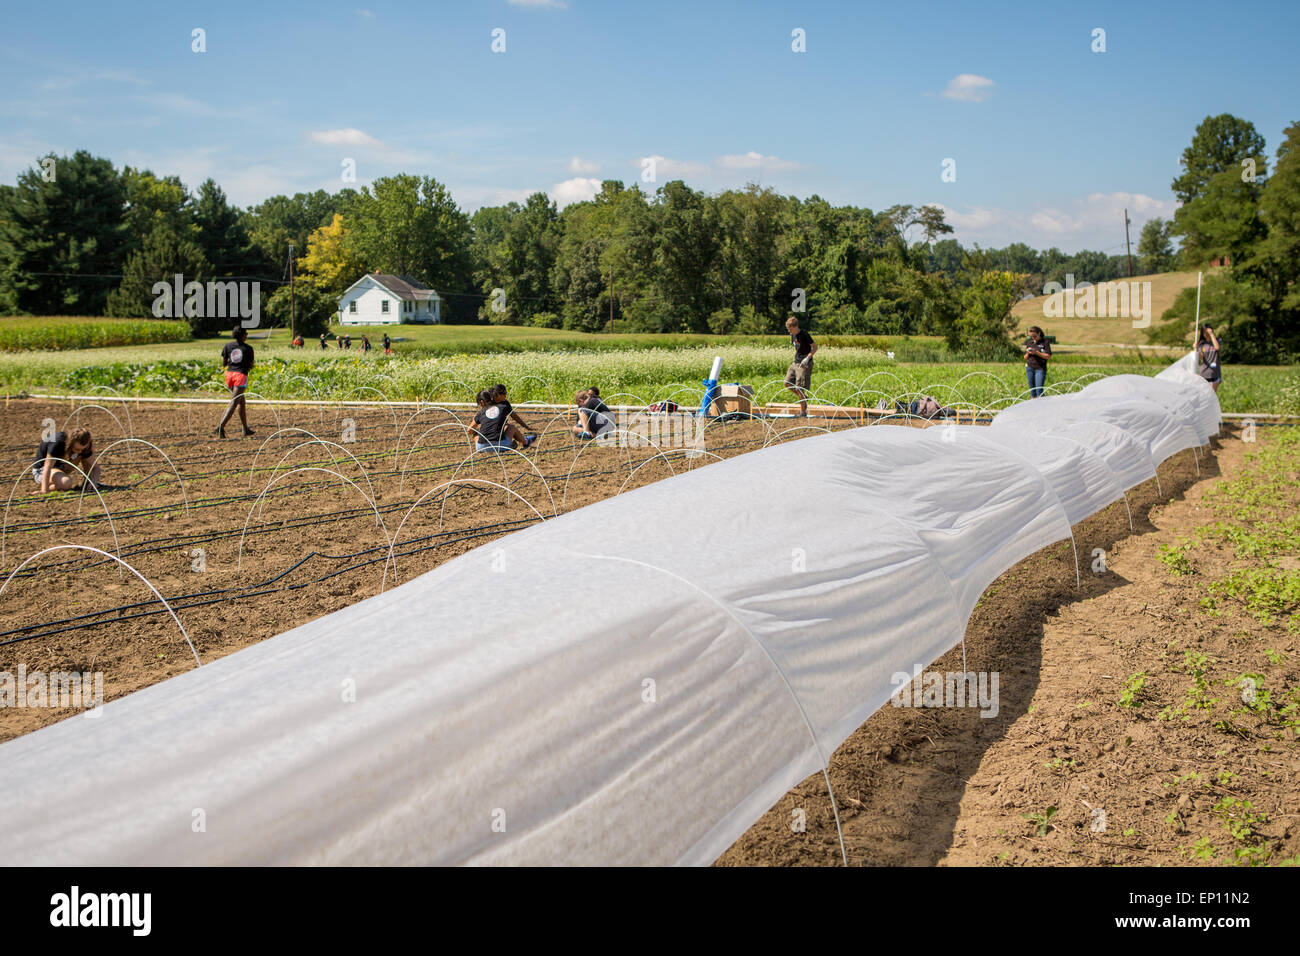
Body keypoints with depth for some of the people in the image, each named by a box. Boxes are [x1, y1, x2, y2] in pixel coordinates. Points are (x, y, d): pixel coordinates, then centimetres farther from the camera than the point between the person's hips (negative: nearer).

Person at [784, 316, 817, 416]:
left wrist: (807, 358, -24)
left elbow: (815, 347, -14)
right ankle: (804, 397, 21)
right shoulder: (793, 335, 8)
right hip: (795, 362, 9)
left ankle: (803, 412, -1)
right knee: (787, 383, 3)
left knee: (800, 388, -9)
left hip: (804, 364, -9)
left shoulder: (804, 335, -15)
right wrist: (796, 357, 16)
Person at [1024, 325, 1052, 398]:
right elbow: (1025, 358, 17)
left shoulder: (1045, 342, 0)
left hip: (1040, 368, -4)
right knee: (1032, 389, 4)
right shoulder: (1029, 343, 12)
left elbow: (1048, 356, -6)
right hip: (1029, 368, 4)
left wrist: (1036, 353, -16)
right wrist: (1027, 353, -6)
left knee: (1039, 389, -12)